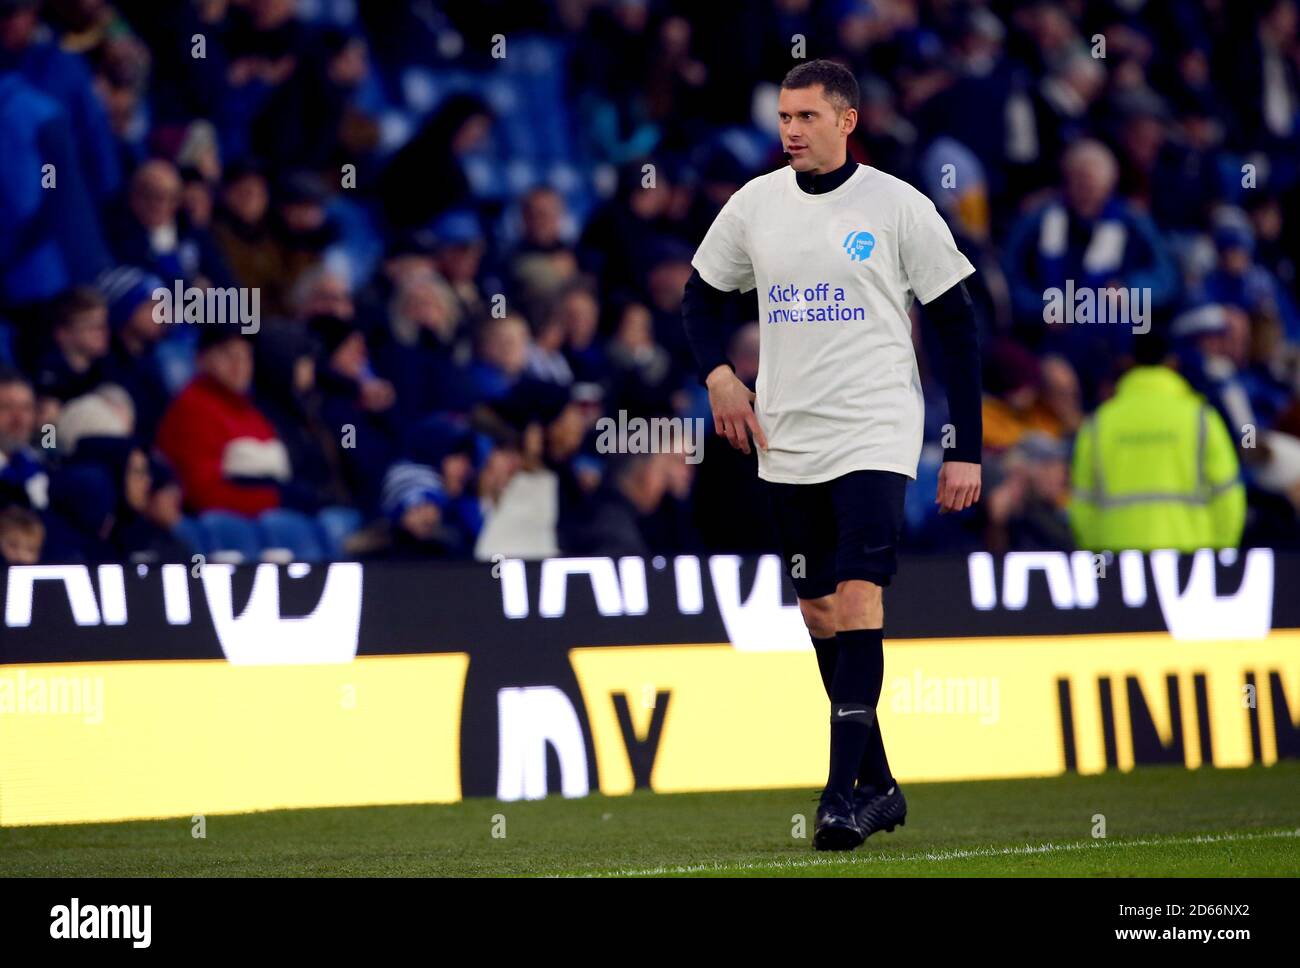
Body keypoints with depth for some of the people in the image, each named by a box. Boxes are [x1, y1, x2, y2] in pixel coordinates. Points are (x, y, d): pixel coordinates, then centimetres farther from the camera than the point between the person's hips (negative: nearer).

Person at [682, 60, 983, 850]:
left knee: (856, 599, -17)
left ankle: (844, 793, -21)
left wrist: (967, 450, -4)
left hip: (874, 437, -5)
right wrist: (717, 374, 0)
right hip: (787, 444, 5)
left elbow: (959, 325, -1)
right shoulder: (754, 205, 6)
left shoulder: (899, 207, -4)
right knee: (818, 611, 8)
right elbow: (701, 295, 20)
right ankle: (879, 785, 20)